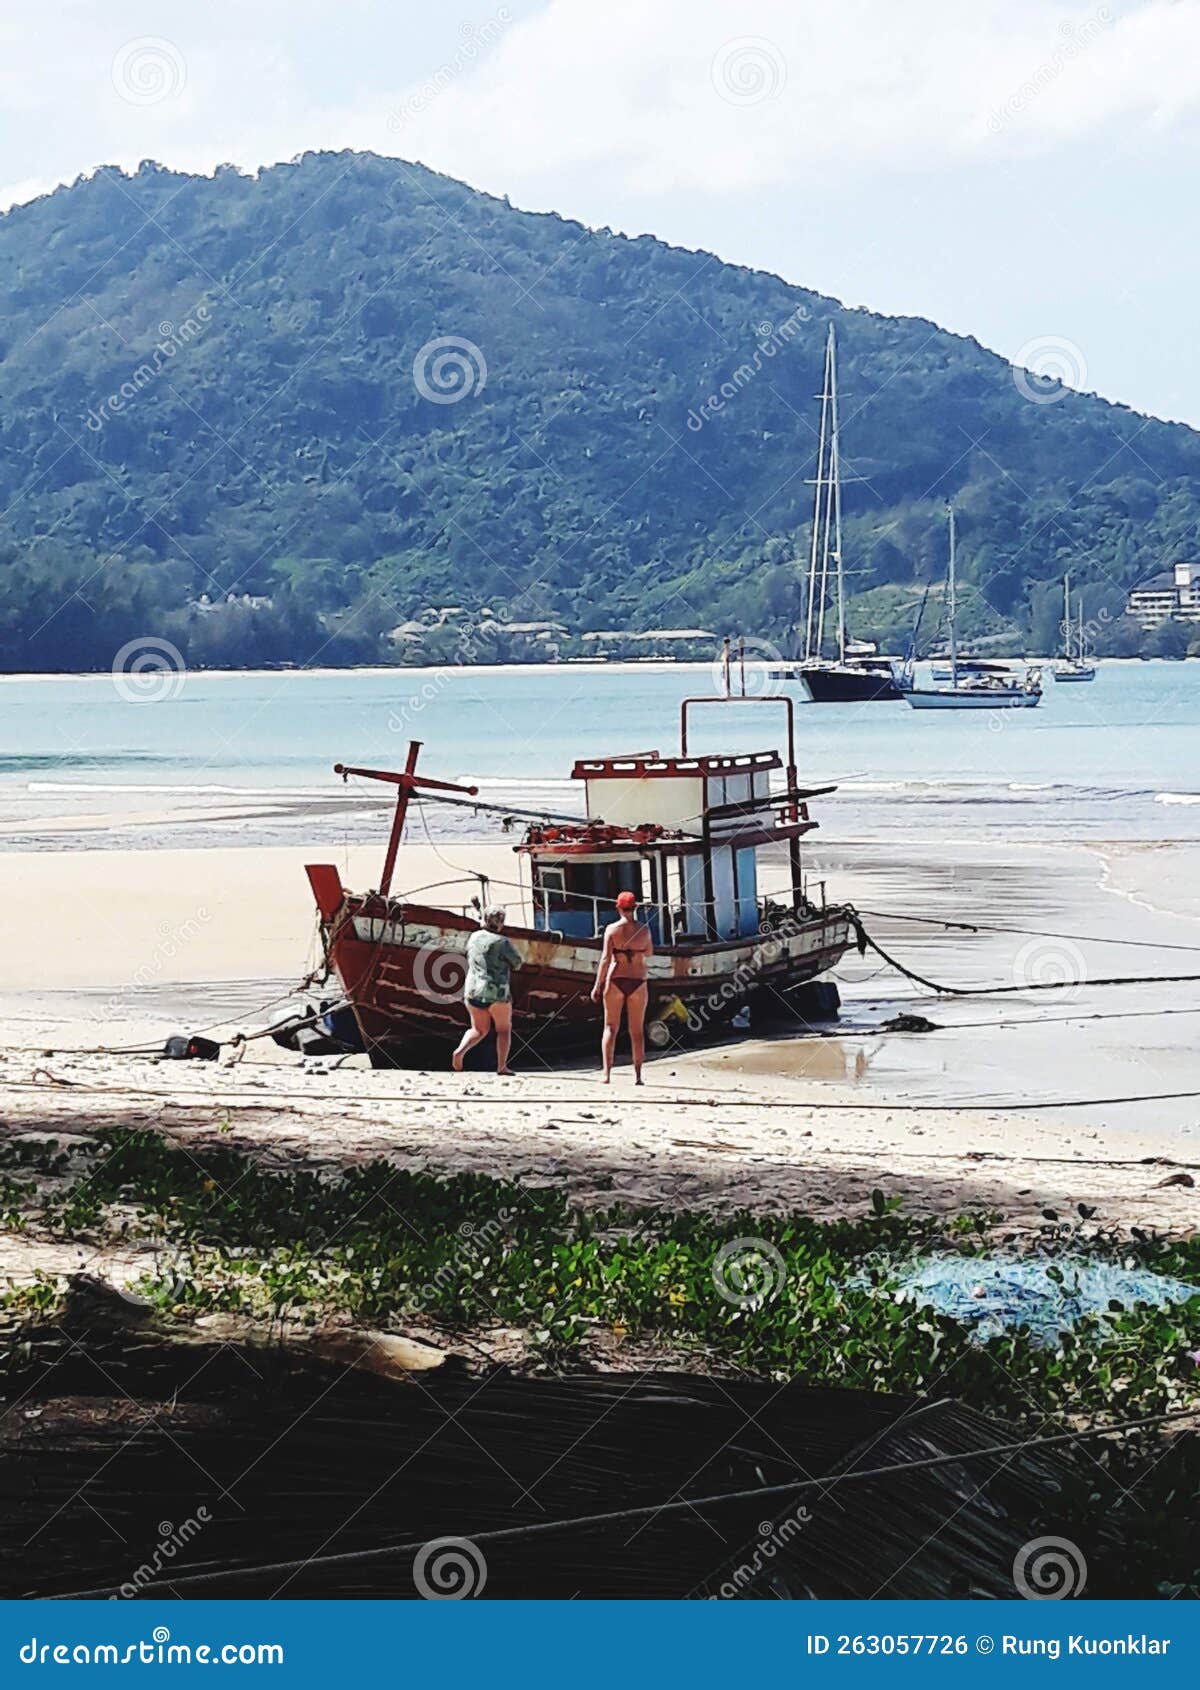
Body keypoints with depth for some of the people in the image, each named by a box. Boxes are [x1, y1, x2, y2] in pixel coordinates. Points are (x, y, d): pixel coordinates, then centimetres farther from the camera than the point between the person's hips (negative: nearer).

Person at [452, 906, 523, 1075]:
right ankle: (502, 1066, 10)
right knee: (504, 1029, 15)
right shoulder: (502, 942, -15)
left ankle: (460, 1051, -4)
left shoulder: (474, 937, 3)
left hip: (473, 991, 5)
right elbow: (518, 963, -3)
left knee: (479, 1029, 20)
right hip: (497, 993, -5)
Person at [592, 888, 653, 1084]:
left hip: (615, 980, -1)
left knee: (610, 1028, 3)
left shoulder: (612, 929, -6)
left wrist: (597, 985, -6)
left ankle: (607, 1074, -8)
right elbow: (649, 952, 16)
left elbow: (605, 958, -10)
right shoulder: (643, 930, 0)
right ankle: (638, 1075, 7)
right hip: (638, 982, 1)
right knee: (637, 1030, 8)